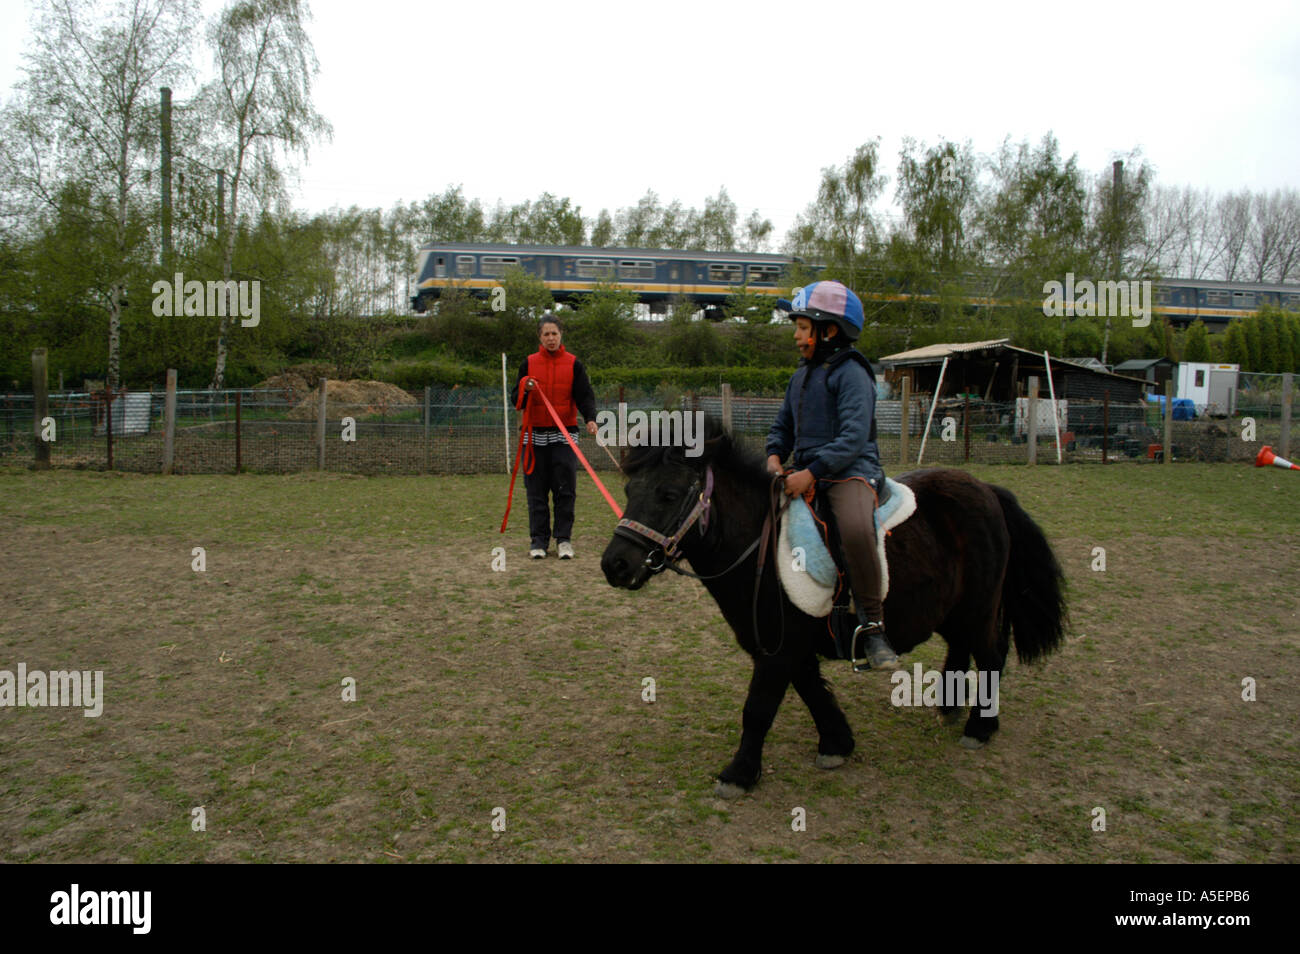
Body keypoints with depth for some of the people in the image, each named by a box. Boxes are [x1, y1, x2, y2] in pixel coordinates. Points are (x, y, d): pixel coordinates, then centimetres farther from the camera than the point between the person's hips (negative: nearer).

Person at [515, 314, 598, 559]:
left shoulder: (573, 364, 5)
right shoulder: (529, 363, 8)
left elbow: (584, 395, -2)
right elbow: (517, 400, 8)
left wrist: (590, 418, -19)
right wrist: (525, 388, -14)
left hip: (564, 435, -1)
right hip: (535, 433, 1)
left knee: (565, 489, -4)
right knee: (537, 490, 2)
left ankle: (564, 539, 4)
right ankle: (538, 540, 9)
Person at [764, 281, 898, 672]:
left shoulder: (851, 374, -9)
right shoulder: (801, 376, 17)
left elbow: (854, 437, -19)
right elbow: (783, 424, 25)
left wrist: (811, 472, -25)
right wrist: (775, 456, 3)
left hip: (851, 471, -9)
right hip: (807, 475, 9)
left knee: (856, 529, -37)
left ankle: (871, 628, -25)